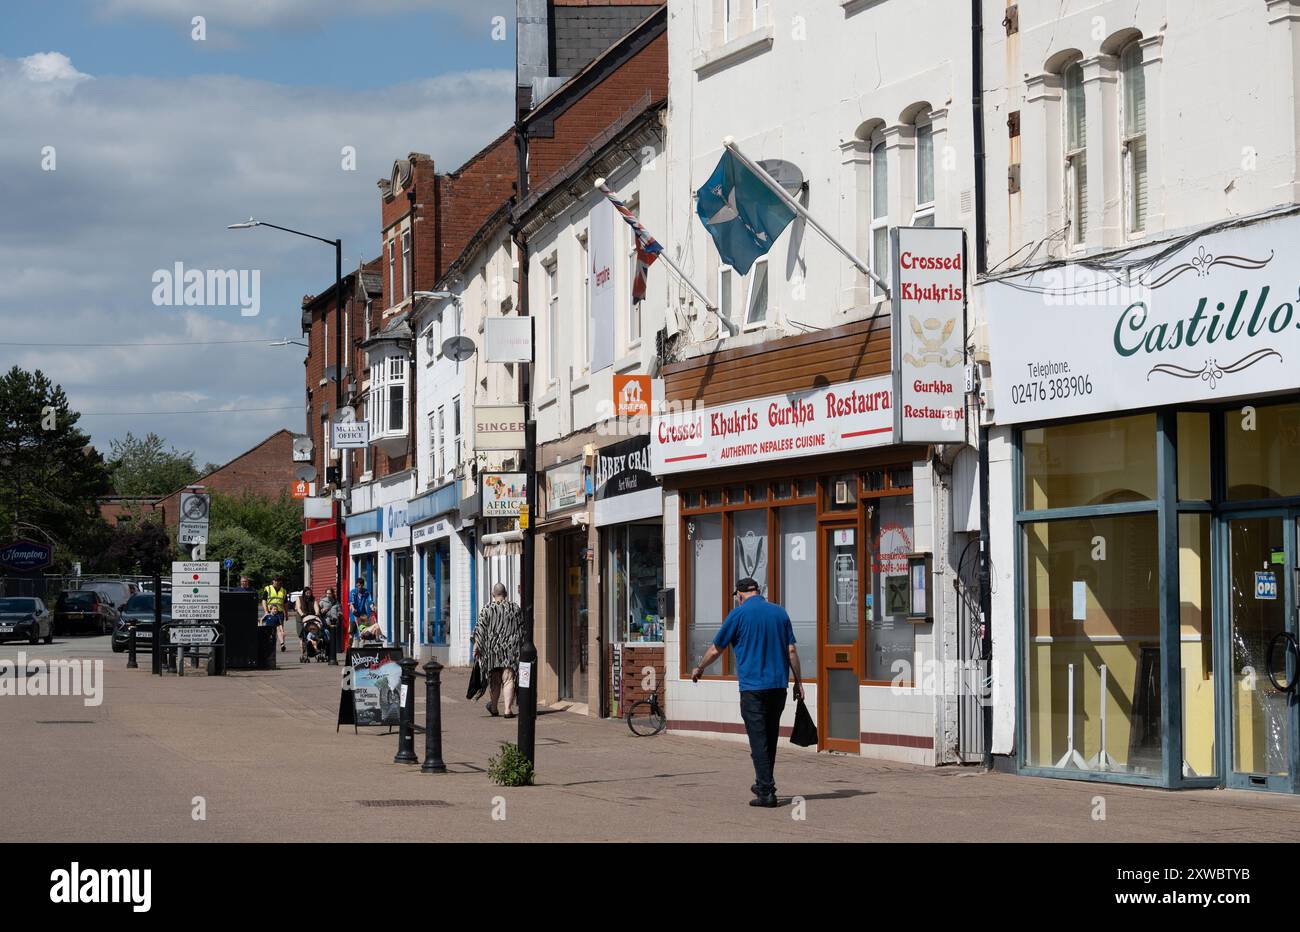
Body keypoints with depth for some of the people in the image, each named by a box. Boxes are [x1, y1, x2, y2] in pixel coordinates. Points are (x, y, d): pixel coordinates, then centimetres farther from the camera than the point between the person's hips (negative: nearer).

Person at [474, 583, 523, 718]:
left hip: (492, 648, 0)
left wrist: (476, 646, -4)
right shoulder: (514, 608, 4)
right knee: (508, 679, -3)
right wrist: (522, 646, 15)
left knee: (494, 680, 14)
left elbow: (480, 629, -7)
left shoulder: (487, 609, -2)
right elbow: (522, 630, 7)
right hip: (511, 649, 0)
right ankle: (508, 709, -15)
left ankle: (494, 707, 27)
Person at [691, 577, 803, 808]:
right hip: (778, 685, 5)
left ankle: (766, 792, -9)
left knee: (759, 741, -4)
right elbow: (791, 651, 6)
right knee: (770, 738, 17)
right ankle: (764, 784, 27)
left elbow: (716, 649, 4)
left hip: (753, 687, -5)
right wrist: (798, 682, 12)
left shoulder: (739, 614, -3)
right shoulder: (780, 613, 8)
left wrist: (699, 669, 21)